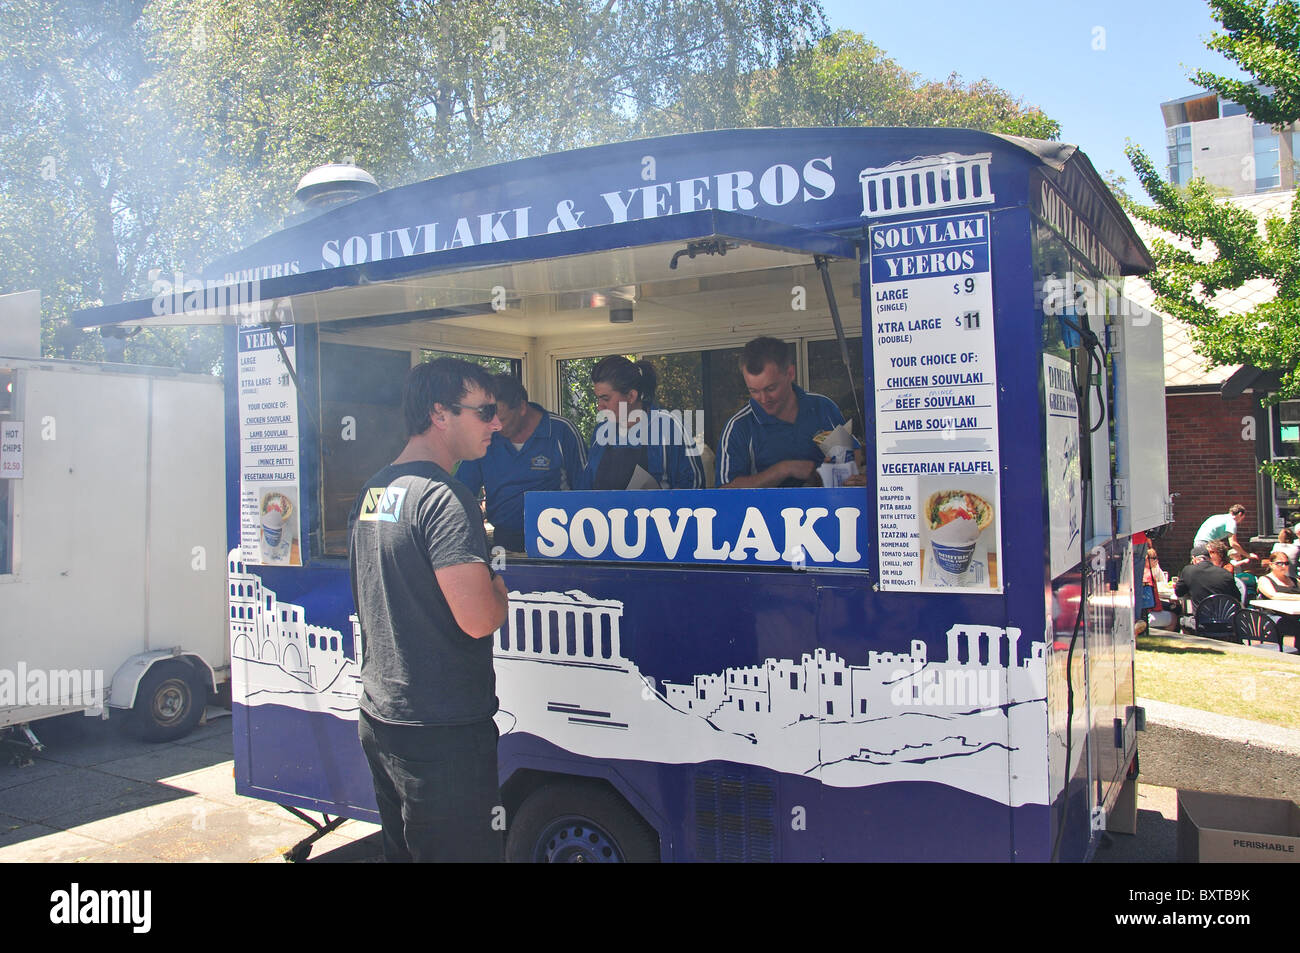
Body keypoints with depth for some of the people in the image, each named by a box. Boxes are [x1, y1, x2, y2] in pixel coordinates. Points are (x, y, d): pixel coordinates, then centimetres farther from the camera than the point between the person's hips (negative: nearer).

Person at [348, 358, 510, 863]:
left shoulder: (373, 491, 11)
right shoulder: (443, 497, -18)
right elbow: (477, 619, -26)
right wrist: (500, 588, -5)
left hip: (379, 718, 9)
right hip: (441, 731, -9)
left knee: (402, 849, 20)